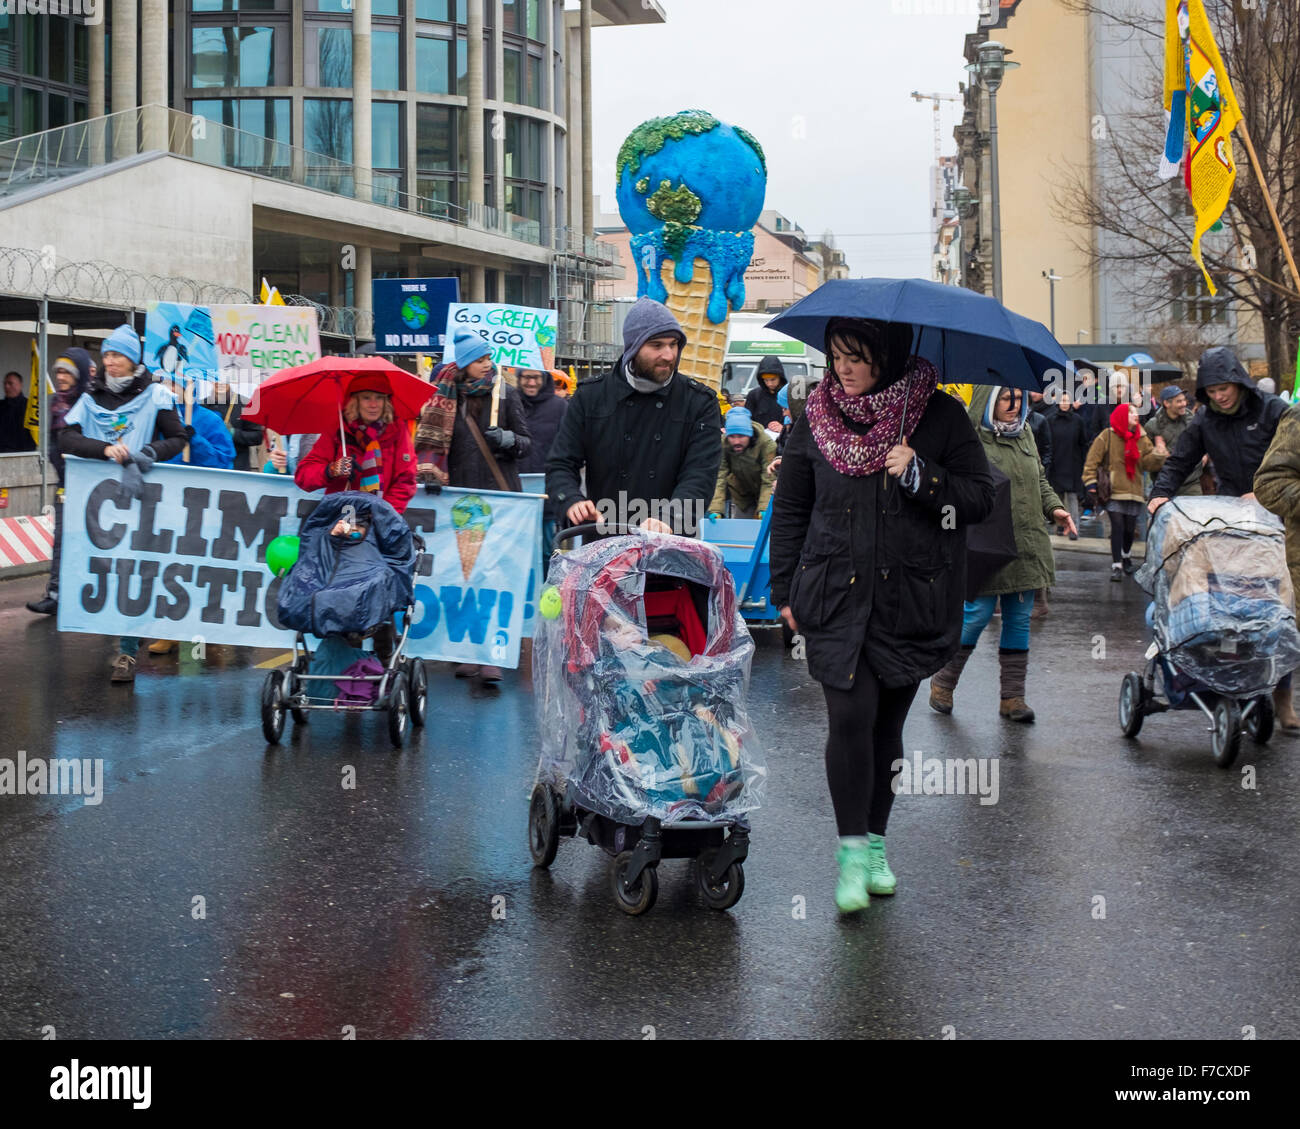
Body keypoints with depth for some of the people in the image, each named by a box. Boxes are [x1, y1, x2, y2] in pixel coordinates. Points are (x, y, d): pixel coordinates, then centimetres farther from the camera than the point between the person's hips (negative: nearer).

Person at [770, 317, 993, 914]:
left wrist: (922, 478, -17)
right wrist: (785, 591, 10)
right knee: (851, 715, -12)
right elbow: (789, 509, 11)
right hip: (836, 596, 0)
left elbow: (981, 499, -2)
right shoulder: (815, 418, 4)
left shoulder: (940, 417, -1)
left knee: (887, 722, 7)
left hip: (911, 597, 0)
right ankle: (852, 851, -2)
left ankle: (875, 844, 23)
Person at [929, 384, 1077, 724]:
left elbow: (1040, 480, 23)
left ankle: (1012, 696, 14)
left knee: (1020, 619, 7)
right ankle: (943, 683, 15)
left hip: (1026, 547, 7)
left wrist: (1054, 507, 7)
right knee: (978, 613, -4)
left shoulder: (1024, 434, 14)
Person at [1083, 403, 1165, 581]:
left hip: (1133, 492, 4)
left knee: (1130, 528, 7)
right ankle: (1116, 566, -7)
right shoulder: (1107, 436, -1)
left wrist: (1159, 451, -13)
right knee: (1117, 526, -12)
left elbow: (1150, 464, 5)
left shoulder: (1142, 439, 11)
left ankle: (1126, 555, 36)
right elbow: (1091, 462, -1)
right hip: (1113, 492, -4)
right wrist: (1091, 486, -7)